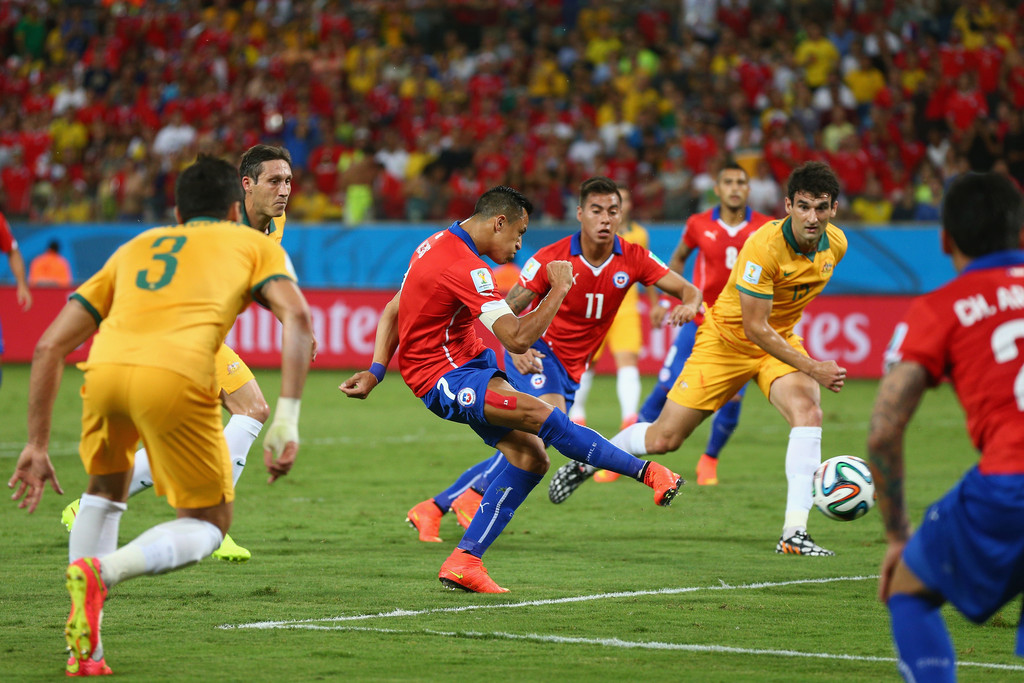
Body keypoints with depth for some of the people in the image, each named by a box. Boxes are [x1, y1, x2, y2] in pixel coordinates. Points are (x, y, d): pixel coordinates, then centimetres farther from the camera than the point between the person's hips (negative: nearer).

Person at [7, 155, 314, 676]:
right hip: (176, 378, -4)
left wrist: (37, 446, 32)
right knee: (209, 526, 16)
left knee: (105, 488, 33)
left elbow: (50, 345, 29)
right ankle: (103, 571, -13)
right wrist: (287, 421, -1)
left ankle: (83, 649, 22)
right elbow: (297, 316, 5)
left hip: (106, 368, 4)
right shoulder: (254, 244, 27)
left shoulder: (135, 247, 35)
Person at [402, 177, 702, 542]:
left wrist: (689, 304, -31)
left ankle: (432, 508, 12)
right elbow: (506, 310, -10)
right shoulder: (552, 259, -16)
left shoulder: (633, 259, -7)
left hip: (571, 369, 5)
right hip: (537, 348, -5)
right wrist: (517, 348, -30)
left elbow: (688, 289, -6)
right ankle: (473, 496, -21)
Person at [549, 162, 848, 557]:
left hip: (780, 339, 4)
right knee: (663, 439, -1)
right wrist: (812, 368, -31)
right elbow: (755, 328, -28)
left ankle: (794, 534, -27)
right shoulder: (763, 245, -31)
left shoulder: (836, 244, -10)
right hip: (727, 339, -4)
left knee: (807, 410, -26)